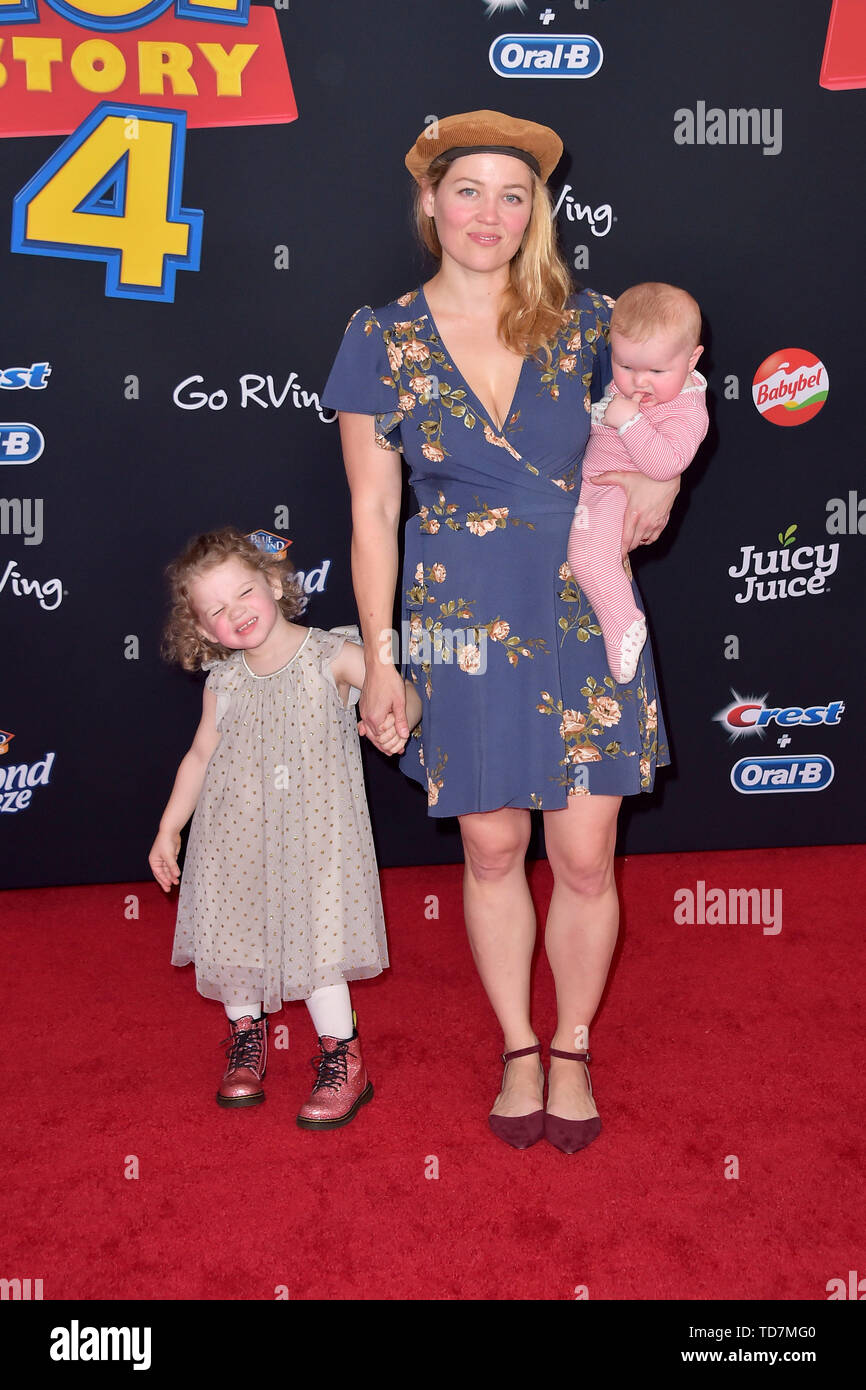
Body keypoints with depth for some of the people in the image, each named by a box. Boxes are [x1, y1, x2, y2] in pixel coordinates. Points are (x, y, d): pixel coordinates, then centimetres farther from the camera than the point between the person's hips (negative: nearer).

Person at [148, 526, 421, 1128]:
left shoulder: (332, 656, -8)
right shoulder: (224, 682, 2)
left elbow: (402, 693, -11)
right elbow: (201, 755, 12)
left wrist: (393, 721, -35)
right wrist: (169, 828, 15)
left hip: (311, 835, -3)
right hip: (234, 837, 4)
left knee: (316, 938, -6)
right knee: (232, 933, 9)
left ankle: (343, 1061, 11)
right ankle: (247, 1034, 35)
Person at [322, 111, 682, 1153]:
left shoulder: (582, 321, 1)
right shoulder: (381, 340, -1)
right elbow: (372, 514, 0)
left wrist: (662, 471, -4)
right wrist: (379, 659, -2)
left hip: (584, 615, 1)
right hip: (463, 622, 0)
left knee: (584, 856, 3)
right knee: (491, 847, 10)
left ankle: (573, 1049, 28)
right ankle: (518, 1048, 32)